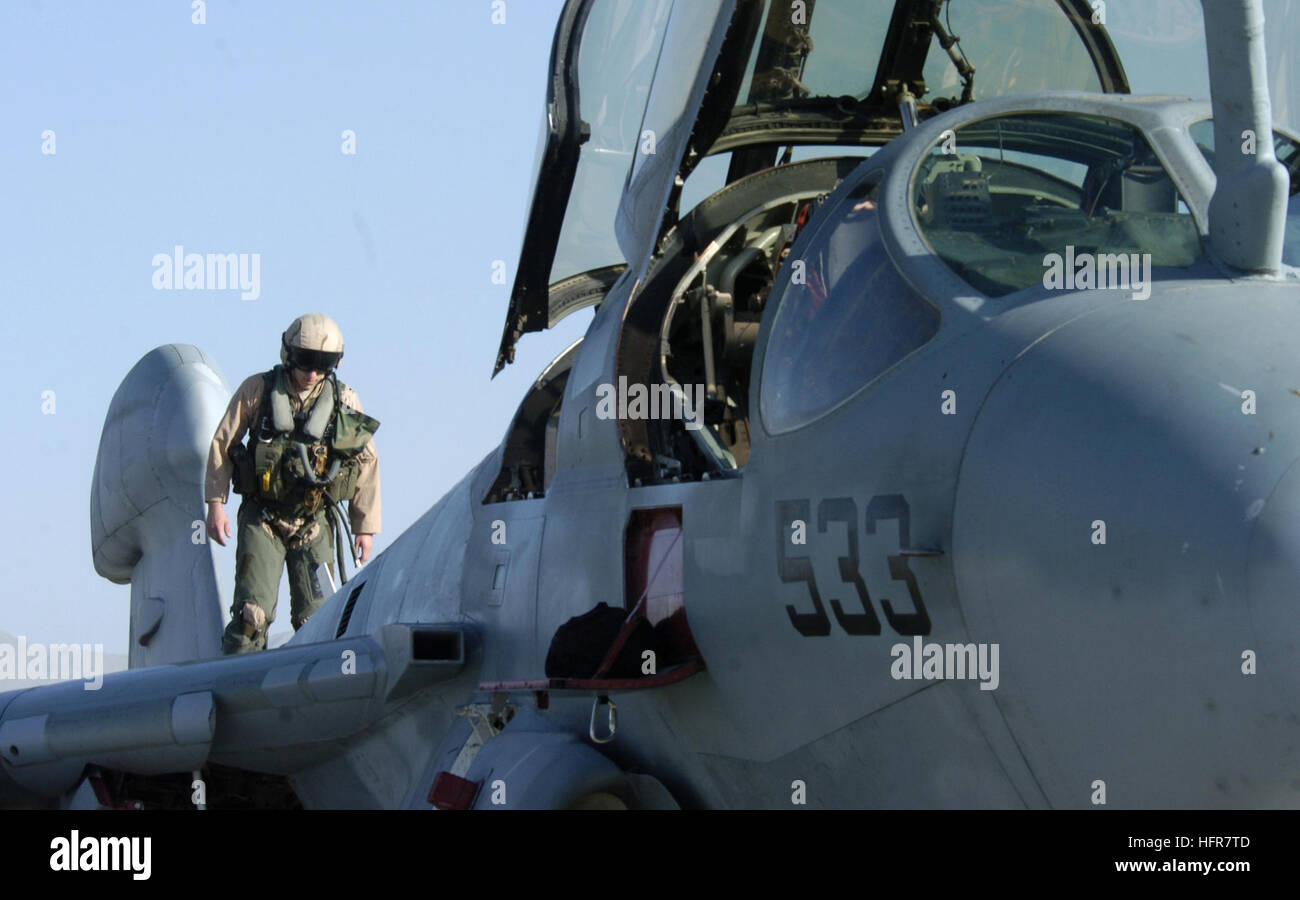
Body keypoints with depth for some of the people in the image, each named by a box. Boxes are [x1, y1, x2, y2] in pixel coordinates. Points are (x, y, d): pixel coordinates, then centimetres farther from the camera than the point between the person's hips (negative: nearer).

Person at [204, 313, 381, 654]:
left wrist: (366, 526, 7)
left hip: (313, 525, 1)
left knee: (316, 619, -3)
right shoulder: (256, 390, -2)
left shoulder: (345, 401, 0)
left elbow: (367, 463, 7)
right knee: (252, 613, -11)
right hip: (261, 519, -1)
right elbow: (221, 444, 4)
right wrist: (215, 504, -2)